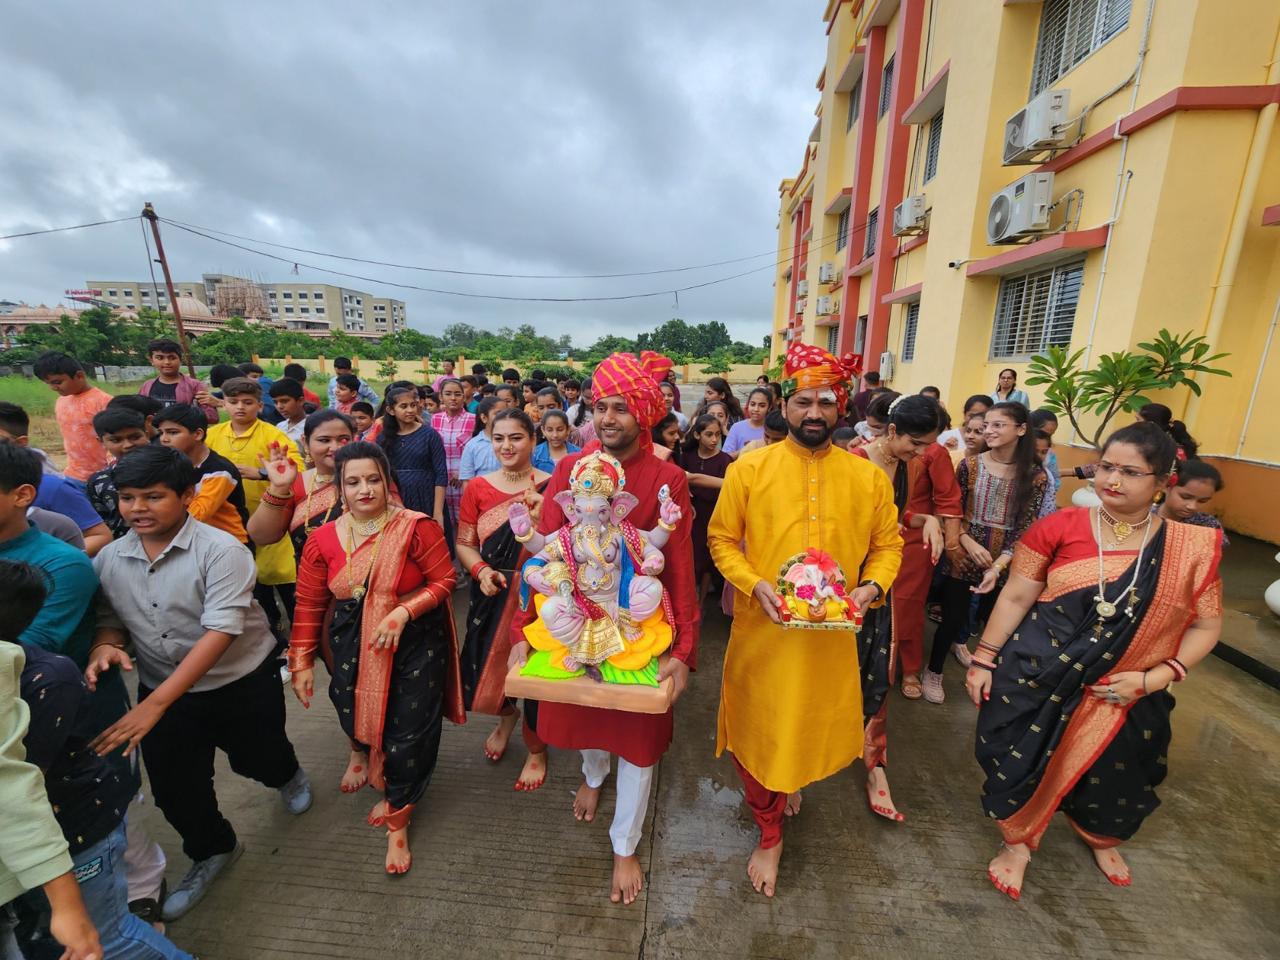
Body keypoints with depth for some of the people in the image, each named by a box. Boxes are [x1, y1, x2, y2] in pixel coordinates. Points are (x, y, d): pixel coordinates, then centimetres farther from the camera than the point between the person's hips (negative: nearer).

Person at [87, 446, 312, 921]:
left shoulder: (221, 550, -25)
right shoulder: (108, 559, -6)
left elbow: (220, 632, -30)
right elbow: (109, 618, 5)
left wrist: (154, 705, -33)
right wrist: (104, 646, -20)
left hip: (243, 684, -4)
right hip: (162, 690, 5)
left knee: (257, 760, 16)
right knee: (173, 788, 13)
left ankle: (288, 775, 54)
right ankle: (212, 851, 43)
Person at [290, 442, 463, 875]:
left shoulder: (416, 527, -14)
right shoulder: (322, 540, -2)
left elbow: (444, 580, -11)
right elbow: (309, 606, 5)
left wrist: (403, 612, -23)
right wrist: (302, 663, 5)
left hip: (414, 644, -3)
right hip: (353, 650, 3)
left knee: (409, 732, 3)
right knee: (361, 721, 13)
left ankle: (397, 817, 31)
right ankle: (390, 788, 47)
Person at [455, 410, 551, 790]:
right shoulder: (477, 487, 0)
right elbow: (464, 544, 5)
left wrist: (539, 512, -23)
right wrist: (481, 571, -14)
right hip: (492, 596, 3)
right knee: (488, 667, 13)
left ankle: (536, 749, 37)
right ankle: (507, 713, 51)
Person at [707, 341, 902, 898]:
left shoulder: (869, 478, -1)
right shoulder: (748, 469, -7)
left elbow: (887, 544, 7)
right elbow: (721, 539, -4)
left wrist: (871, 587, -10)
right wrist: (754, 584, -18)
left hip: (832, 635, 2)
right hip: (762, 628, -2)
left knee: (815, 728, 20)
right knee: (757, 731, 11)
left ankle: (790, 783, 57)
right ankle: (769, 833, 40)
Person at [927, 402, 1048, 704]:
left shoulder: (1035, 476, -6)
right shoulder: (970, 465, -7)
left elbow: (1026, 529, -7)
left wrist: (997, 567, -18)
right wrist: (969, 544, -16)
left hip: (1004, 565, 2)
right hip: (962, 556, -1)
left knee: (992, 617, 19)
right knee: (952, 616, 5)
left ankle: (959, 641, 50)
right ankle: (933, 672, 26)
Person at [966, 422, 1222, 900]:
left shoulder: (1193, 546, -7)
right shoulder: (1060, 527, -13)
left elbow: (1206, 625, 1)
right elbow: (1015, 597, -9)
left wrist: (1154, 678, -12)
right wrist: (983, 660, -8)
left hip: (1125, 692, 3)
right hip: (1039, 675, -2)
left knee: (1112, 768, 24)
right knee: (1024, 760, 10)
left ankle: (1102, 838, 59)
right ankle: (1017, 842, 40)